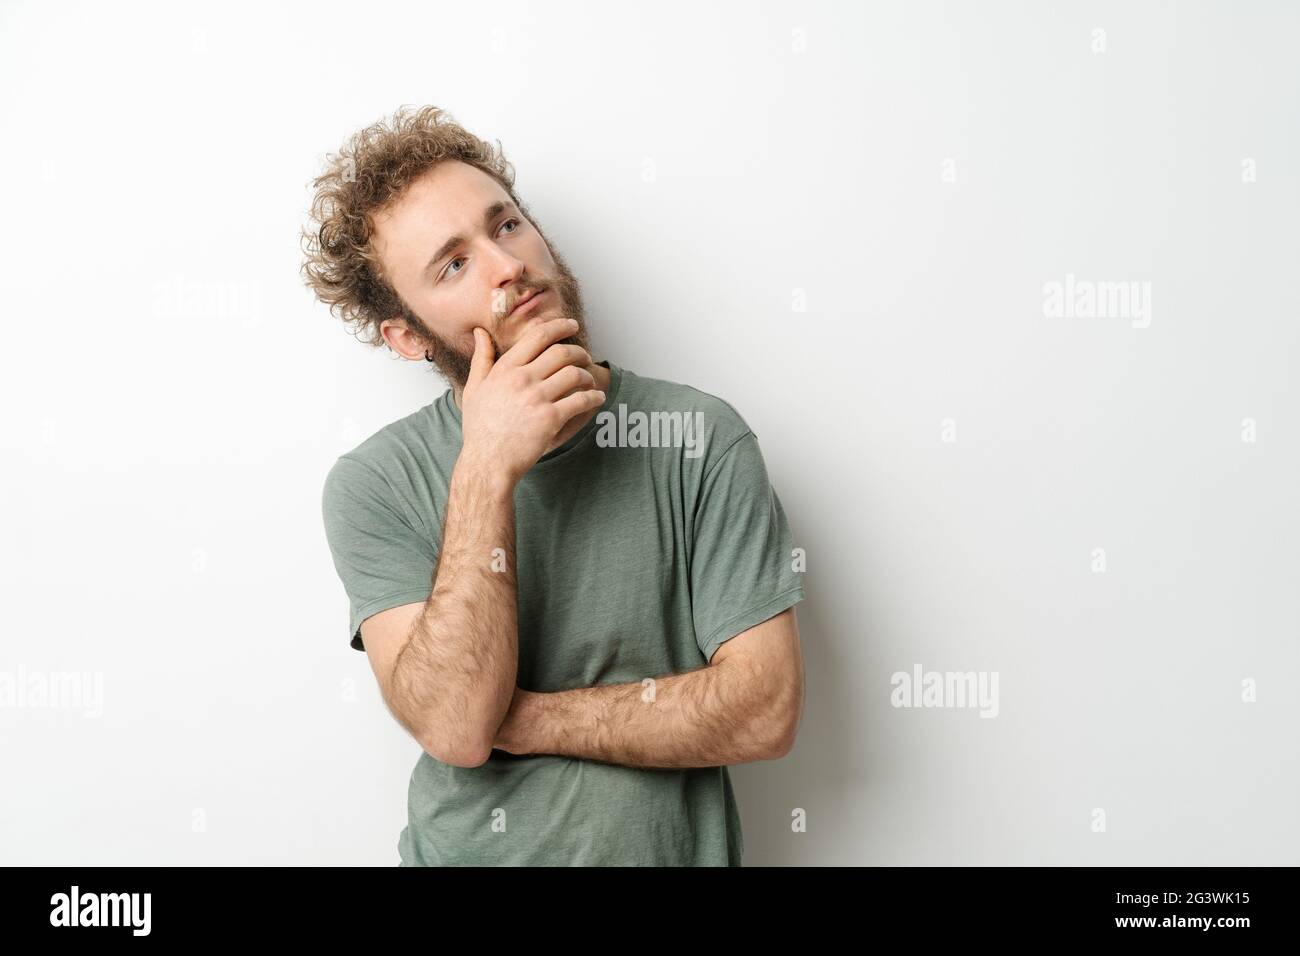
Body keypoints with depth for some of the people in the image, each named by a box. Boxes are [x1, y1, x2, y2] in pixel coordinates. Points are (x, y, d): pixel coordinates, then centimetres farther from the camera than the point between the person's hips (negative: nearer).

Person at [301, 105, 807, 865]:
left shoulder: (698, 438, -12)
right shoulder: (373, 486, -10)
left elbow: (766, 708, -15)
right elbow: (454, 727, -20)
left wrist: (519, 720, -15)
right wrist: (487, 470, -25)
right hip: (462, 848, 1)